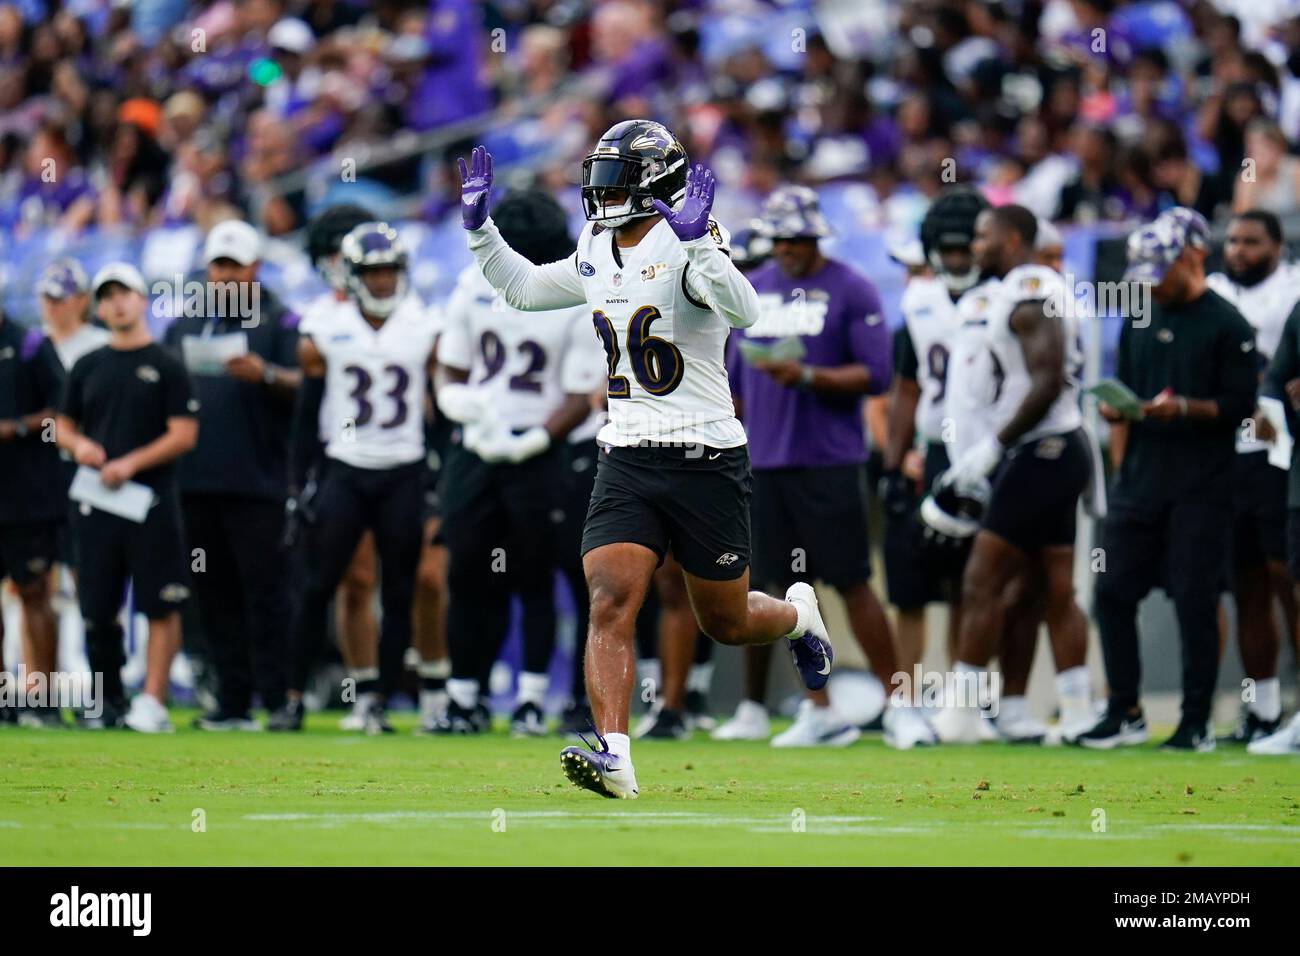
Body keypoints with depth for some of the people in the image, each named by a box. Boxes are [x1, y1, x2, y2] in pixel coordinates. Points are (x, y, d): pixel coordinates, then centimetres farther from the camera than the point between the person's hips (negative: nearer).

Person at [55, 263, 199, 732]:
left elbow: (184, 434, -5)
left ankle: (152, 701, -8)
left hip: (152, 499, -4)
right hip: (95, 501, 4)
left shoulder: (166, 367, 1)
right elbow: (63, 427, 19)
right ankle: (107, 700, 17)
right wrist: (80, 446, -5)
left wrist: (131, 463, -15)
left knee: (160, 605, -8)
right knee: (97, 608, 4)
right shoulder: (88, 367, 15)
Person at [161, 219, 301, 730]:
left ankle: (278, 701, -5)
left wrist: (266, 375, -26)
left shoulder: (278, 321, 2)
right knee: (216, 596, 7)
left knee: (266, 593, -6)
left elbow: (303, 386, -8)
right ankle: (232, 702, 12)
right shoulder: (185, 325, 18)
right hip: (196, 481, 5)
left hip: (257, 482, -5)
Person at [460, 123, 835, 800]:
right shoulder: (598, 254, 10)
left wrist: (695, 240, -39)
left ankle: (799, 614, 44)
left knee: (726, 623, 10)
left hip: (706, 462, -5)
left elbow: (743, 311, -29)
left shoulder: (686, 245, -12)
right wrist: (478, 225, 14)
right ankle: (614, 759, -22)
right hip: (626, 460, 5)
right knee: (609, 605, -16)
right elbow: (524, 288, 26)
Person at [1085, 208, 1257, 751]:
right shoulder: (1140, 322, 15)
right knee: (1113, 594, 3)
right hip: (1140, 483, 6)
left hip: (1200, 490, -6)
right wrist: (1116, 411, 4)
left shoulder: (1227, 326, -5)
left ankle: (1196, 722, 3)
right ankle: (1124, 713, 13)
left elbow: (1239, 405, -10)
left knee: (1195, 603, -4)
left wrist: (1183, 408, -22)